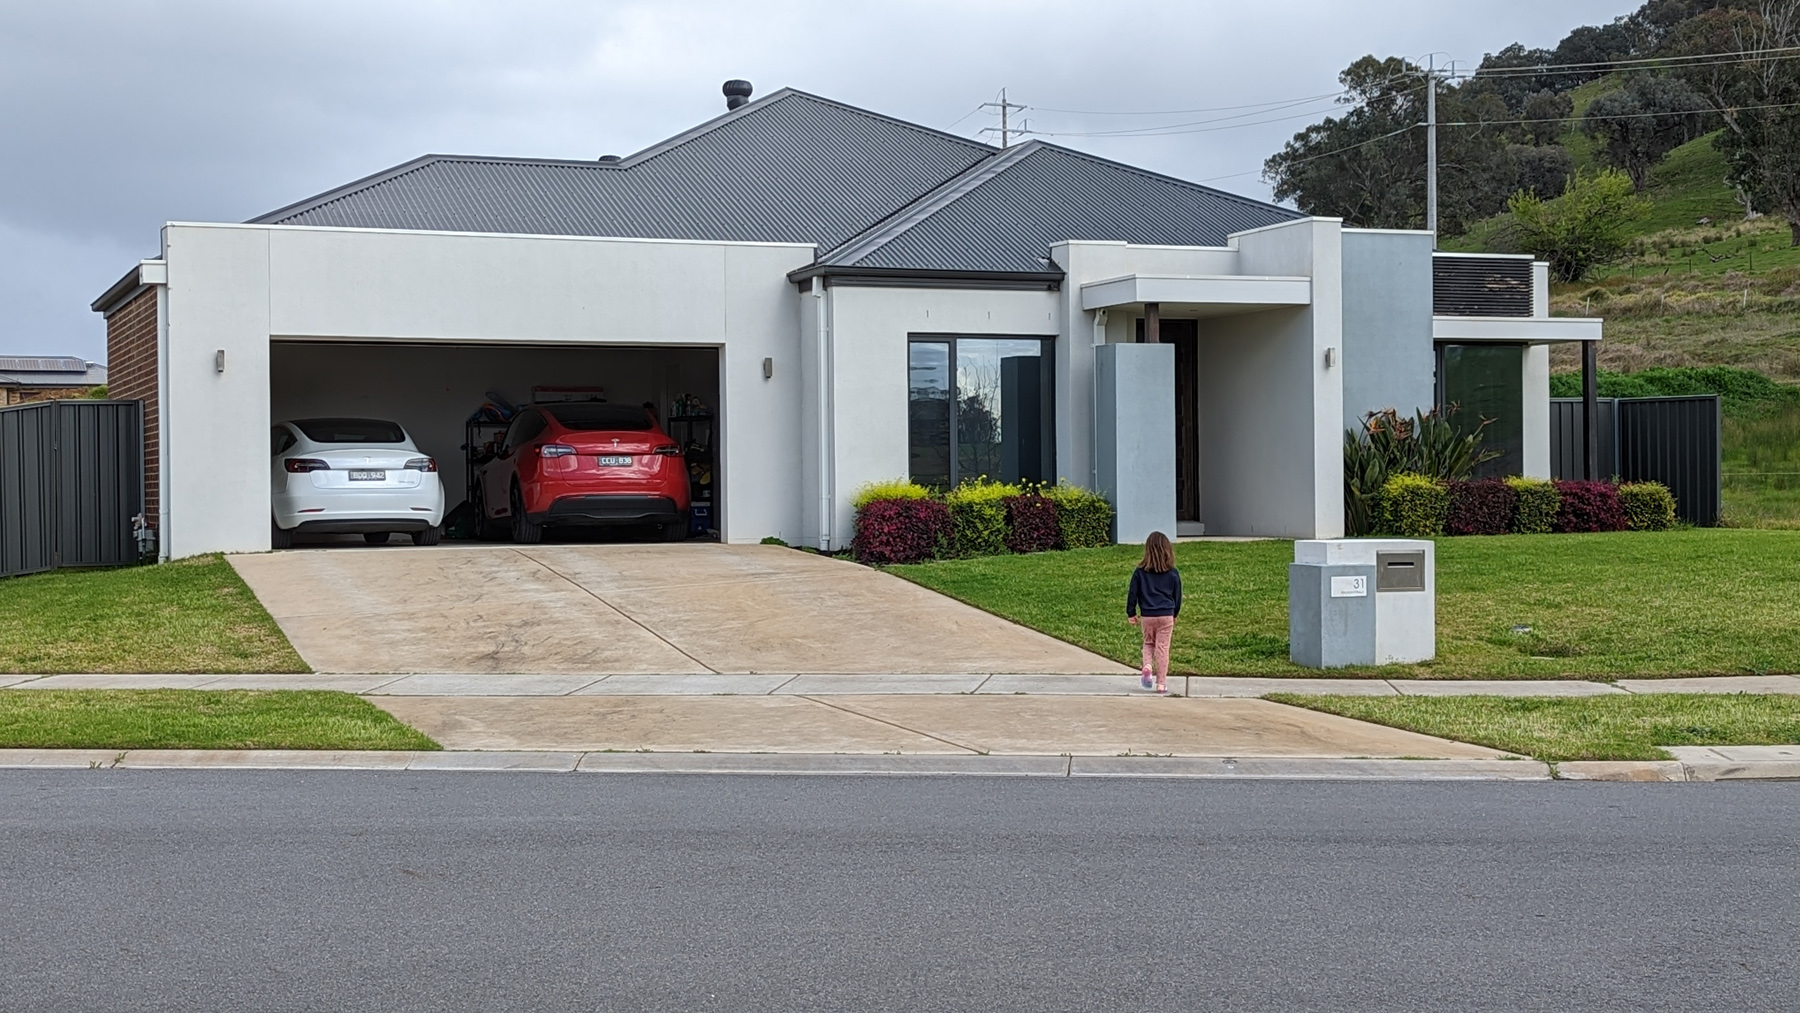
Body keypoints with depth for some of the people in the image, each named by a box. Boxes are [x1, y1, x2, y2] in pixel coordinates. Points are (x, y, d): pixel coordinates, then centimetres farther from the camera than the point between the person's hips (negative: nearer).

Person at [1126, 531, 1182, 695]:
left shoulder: (1140, 572, -5)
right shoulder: (1173, 574, -2)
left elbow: (1132, 594, -2)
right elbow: (1177, 596, 8)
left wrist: (1131, 613, 11)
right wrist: (1174, 614, 23)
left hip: (1147, 616, 0)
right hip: (1166, 616, 0)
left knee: (1148, 643, 21)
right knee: (1162, 648, 6)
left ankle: (1147, 666, -7)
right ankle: (1161, 684, 6)